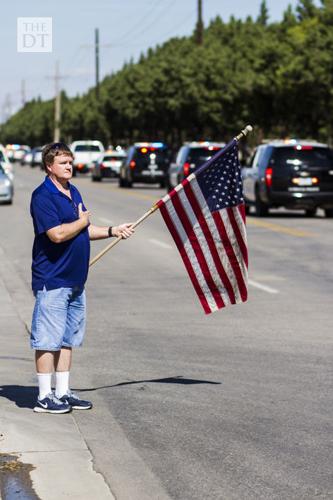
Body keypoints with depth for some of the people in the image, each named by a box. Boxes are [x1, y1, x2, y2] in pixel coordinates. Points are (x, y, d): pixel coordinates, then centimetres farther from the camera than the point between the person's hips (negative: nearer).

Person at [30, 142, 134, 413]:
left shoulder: (73, 192, 14)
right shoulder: (43, 196, -14)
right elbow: (57, 234, -25)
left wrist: (113, 230, 12)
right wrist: (82, 221, -9)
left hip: (75, 279, 9)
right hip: (52, 281, -9)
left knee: (68, 339, 13)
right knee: (48, 340, -2)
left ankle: (63, 393, 22)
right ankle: (45, 397, 4)